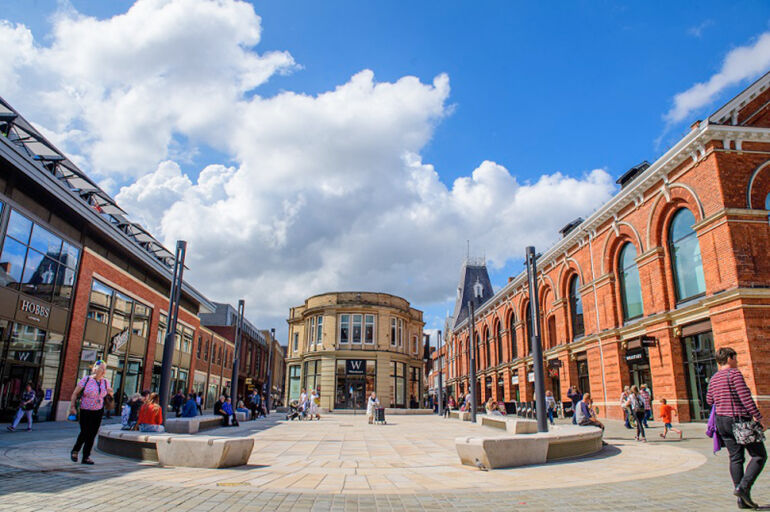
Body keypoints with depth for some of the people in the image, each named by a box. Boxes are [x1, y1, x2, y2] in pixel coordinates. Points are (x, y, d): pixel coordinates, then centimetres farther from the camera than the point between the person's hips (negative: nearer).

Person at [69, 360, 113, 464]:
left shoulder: (106, 382, 5)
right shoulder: (86, 380, -7)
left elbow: (108, 397, 16)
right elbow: (75, 394, -4)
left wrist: (110, 393, -7)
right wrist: (72, 407, -12)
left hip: (98, 412, 3)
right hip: (85, 411, -3)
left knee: (92, 434, 4)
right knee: (85, 433, -2)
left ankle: (86, 457, 13)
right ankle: (75, 451, 27)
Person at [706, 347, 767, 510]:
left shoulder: (714, 379, 12)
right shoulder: (734, 373, -10)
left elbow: (709, 400, 16)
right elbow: (745, 397, -16)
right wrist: (758, 418, -13)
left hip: (722, 421, 7)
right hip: (740, 419, -7)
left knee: (735, 458, 8)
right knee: (759, 455, 4)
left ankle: (742, 500, 8)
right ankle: (744, 487, -9)